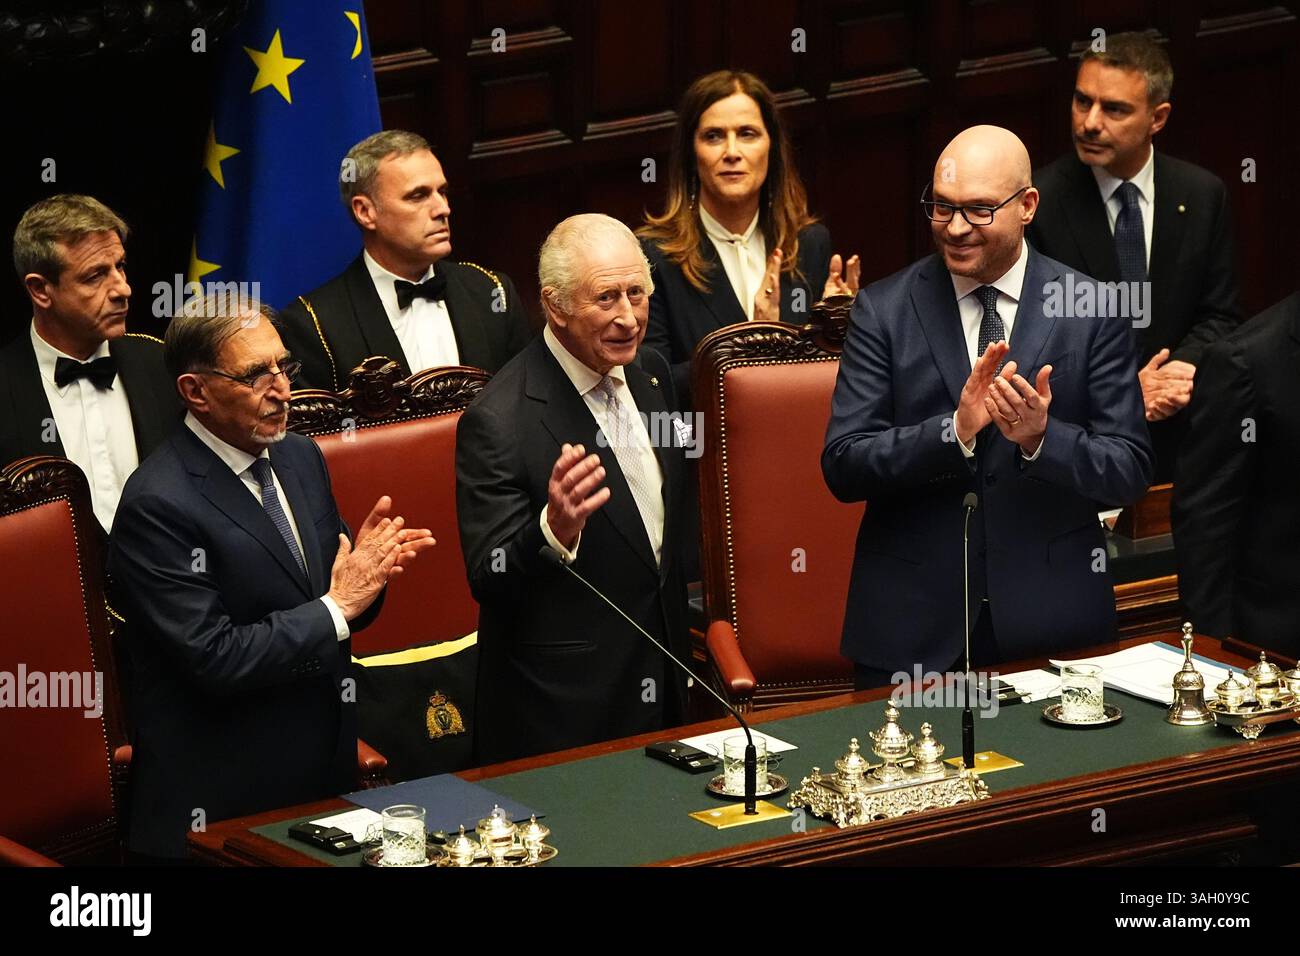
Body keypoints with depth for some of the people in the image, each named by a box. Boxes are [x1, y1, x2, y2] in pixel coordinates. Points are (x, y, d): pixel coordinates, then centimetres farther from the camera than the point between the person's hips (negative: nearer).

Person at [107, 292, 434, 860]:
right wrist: (337, 606, -18)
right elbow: (211, 657, -22)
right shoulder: (158, 505, -18)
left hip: (325, 768, 7)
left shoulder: (300, 458, 7)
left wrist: (364, 572, -10)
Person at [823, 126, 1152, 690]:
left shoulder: (1092, 311, -1)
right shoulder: (883, 310, 0)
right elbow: (842, 466, -7)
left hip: (1053, 623, 0)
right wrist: (955, 429, -22)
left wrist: (1042, 437, -22)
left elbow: (1130, 472, -3)